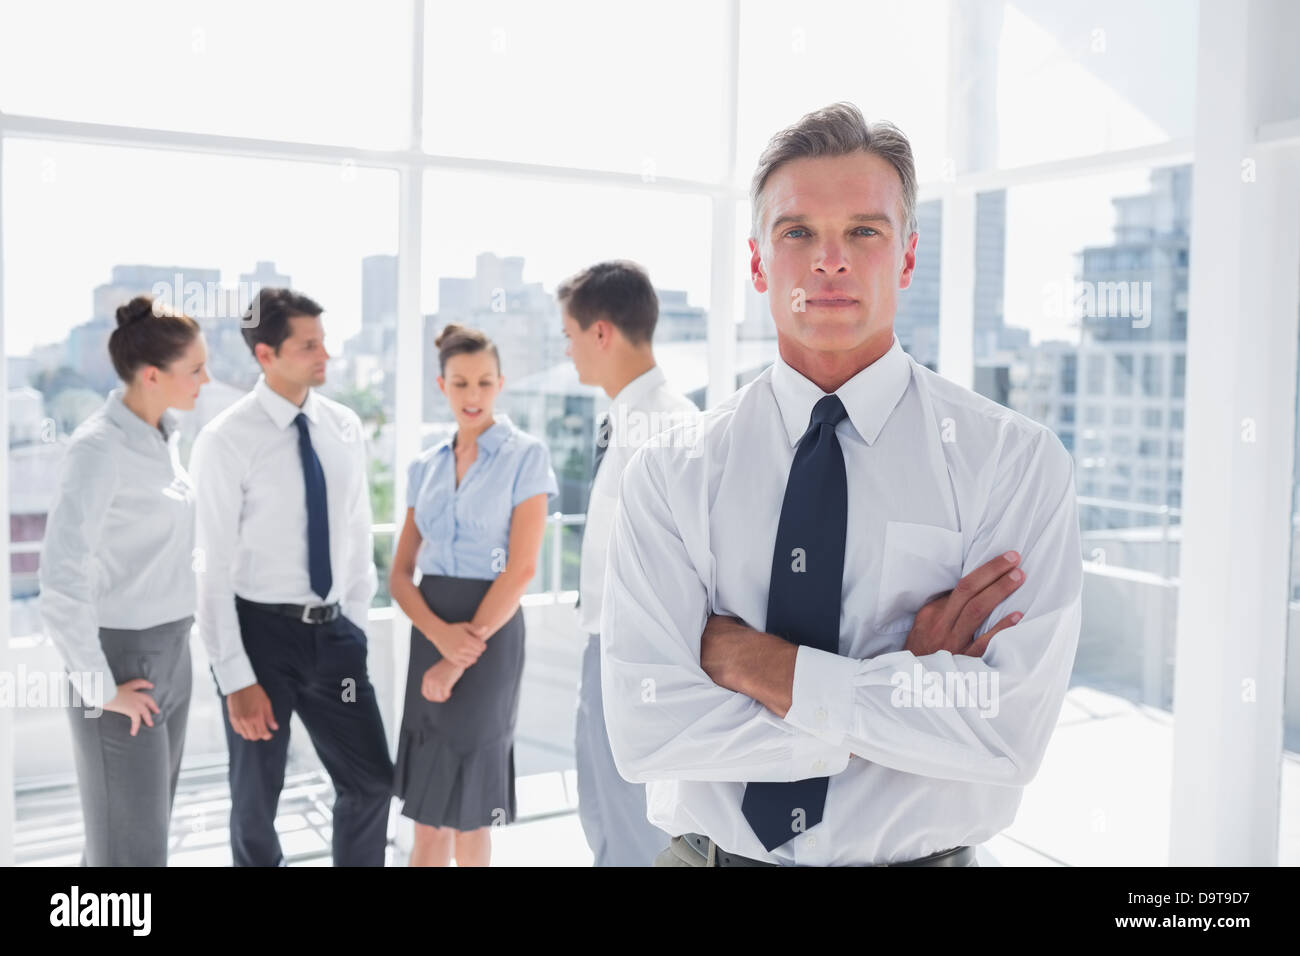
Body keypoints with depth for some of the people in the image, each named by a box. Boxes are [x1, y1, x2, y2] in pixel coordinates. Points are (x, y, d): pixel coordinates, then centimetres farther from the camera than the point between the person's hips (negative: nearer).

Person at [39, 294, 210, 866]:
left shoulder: (164, 435, 7)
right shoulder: (99, 447, -20)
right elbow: (61, 578, -28)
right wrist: (99, 688, -20)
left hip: (168, 655, 8)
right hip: (122, 661, -8)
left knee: (144, 832, 19)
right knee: (133, 850, 1)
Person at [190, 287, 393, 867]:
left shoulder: (345, 427, 2)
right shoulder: (227, 440, -13)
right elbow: (214, 568, -13)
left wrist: (354, 627, 7)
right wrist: (235, 678, -14)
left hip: (333, 631, 4)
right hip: (262, 632, -4)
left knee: (372, 781, 9)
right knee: (255, 802, 12)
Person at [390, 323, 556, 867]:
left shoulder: (526, 455, -6)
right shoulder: (425, 466, 9)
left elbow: (521, 570, -12)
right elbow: (401, 572, 6)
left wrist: (462, 654, -13)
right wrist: (440, 635, -14)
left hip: (490, 630, -4)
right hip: (430, 633, 5)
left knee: (466, 804, 6)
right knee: (432, 808, 9)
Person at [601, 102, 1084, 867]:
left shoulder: (1017, 460, -11)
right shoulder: (670, 473, -8)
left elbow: (1008, 734, -21)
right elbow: (644, 729, -17)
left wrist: (756, 659, -20)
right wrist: (908, 688, -20)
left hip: (923, 851, 0)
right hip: (714, 848, 1)